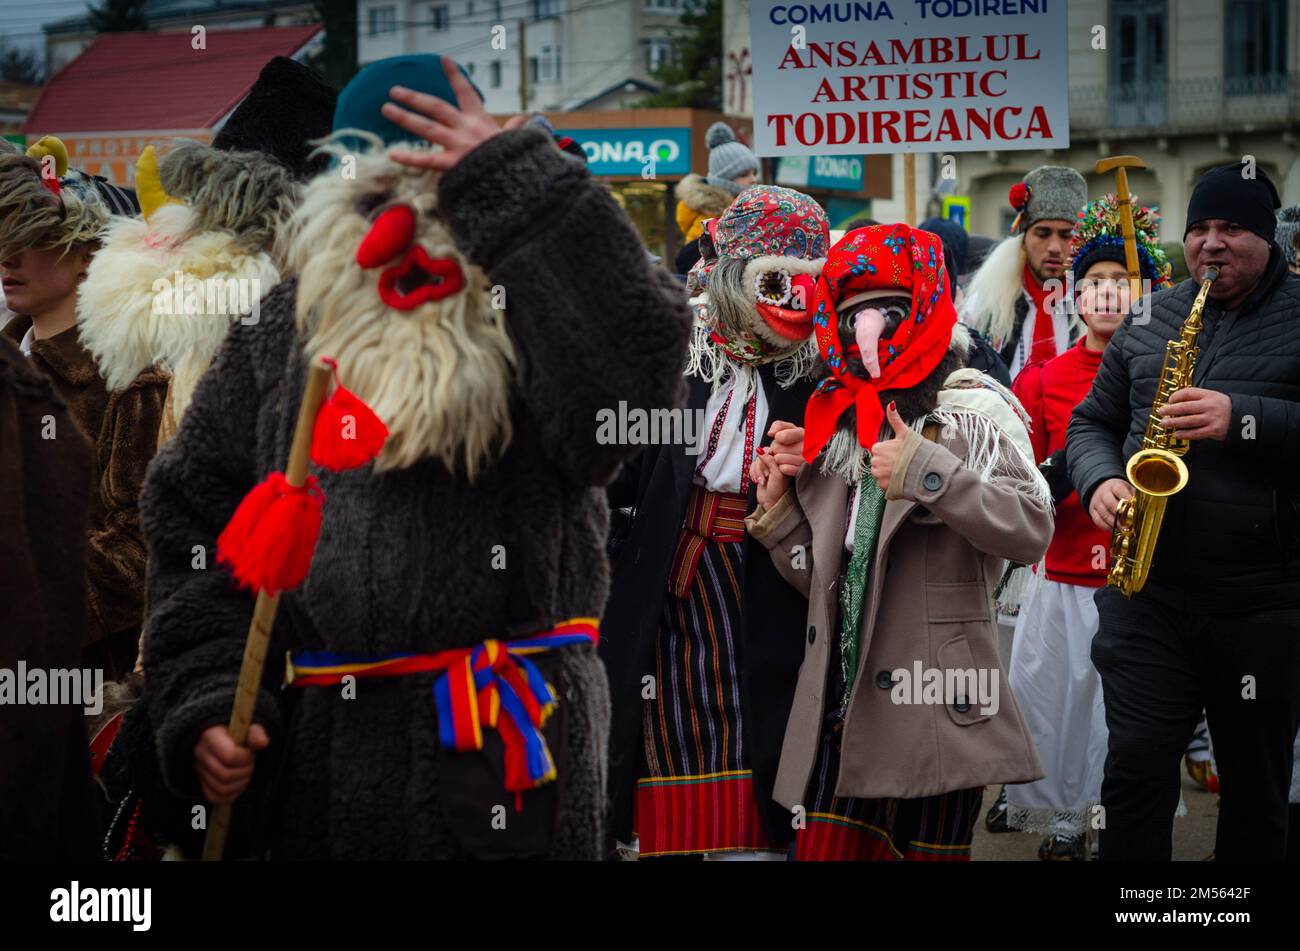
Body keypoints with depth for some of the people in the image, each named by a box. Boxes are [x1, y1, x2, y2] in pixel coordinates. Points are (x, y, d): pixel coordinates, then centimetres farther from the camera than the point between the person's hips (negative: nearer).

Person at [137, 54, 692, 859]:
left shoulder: (536, 322, -3)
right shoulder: (277, 339, 9)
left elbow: (640, 370, -27)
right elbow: (195, 524, 12)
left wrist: (517, 183, -25)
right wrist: (205, 701, 0)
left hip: (512, 764, -3)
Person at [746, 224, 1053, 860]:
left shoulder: (973, 413, -1)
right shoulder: (834, 421, 16)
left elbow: (1032, 531, -17)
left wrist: (926, 472, -20)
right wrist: (778, 510, 6)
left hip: (935, 705, -5)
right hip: (839, 707, 5)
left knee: (932, 851, 1)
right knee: (824, 850, -1)